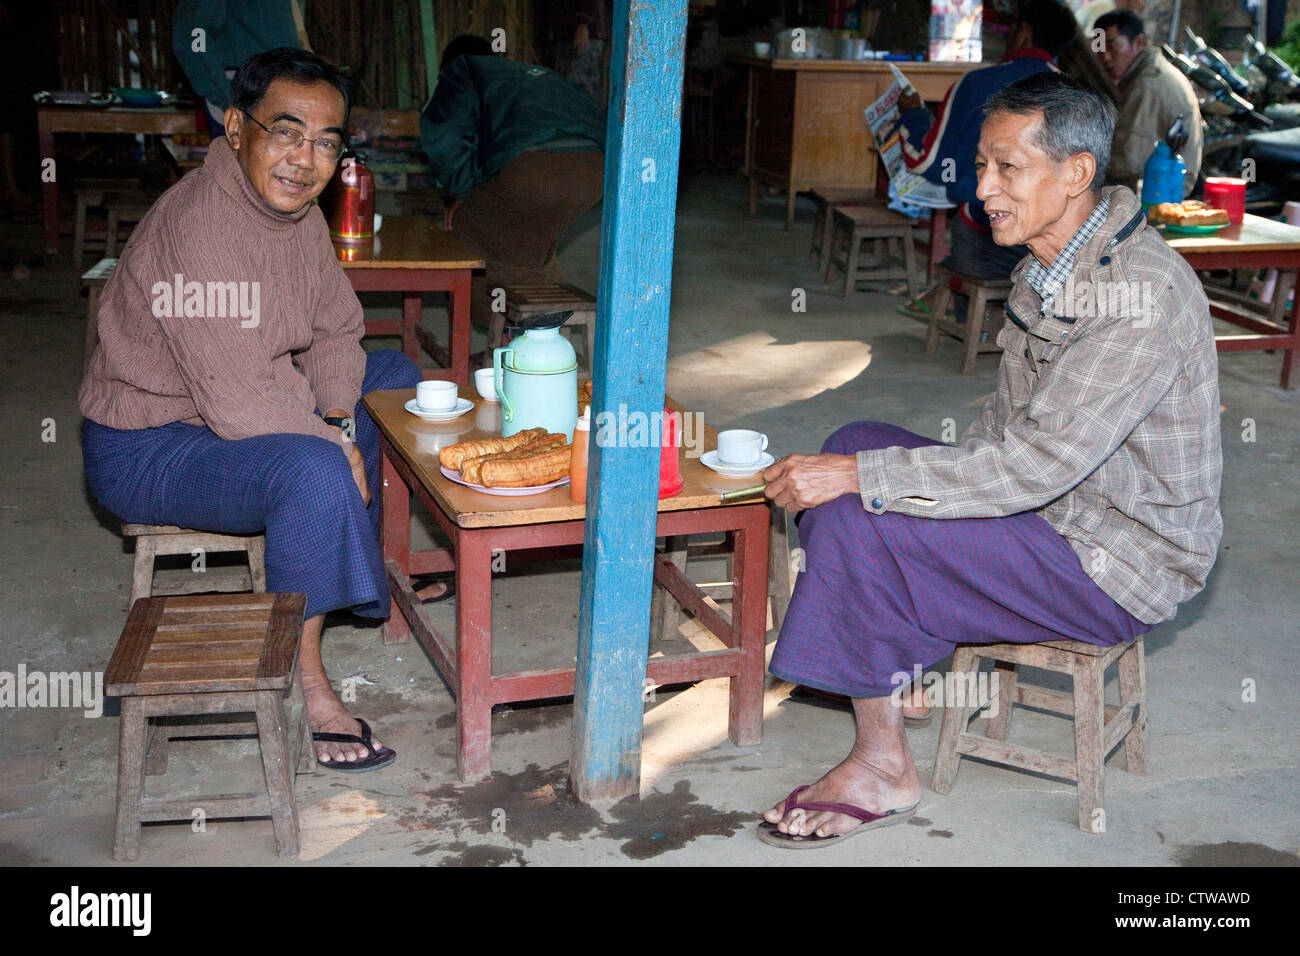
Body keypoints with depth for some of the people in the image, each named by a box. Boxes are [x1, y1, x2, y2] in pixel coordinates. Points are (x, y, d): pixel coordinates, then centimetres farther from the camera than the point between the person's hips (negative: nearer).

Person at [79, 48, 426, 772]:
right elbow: (241, 400, -33)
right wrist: (334, 444, -20)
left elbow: (335, 331, 8)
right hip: (146, 447, -10)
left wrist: (338, 418, -10)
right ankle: (303, 682, -16)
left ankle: (367, 568, 27)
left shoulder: (297, 209, -1)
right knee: (314, 471, -35)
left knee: (399, 379, 15)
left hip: (238, 406, 10)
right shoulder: (200, 225, -30)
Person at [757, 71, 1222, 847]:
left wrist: (856, 478, -28)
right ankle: (897, 662, 7)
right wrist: (851, 466, 3)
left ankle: (884, 768, -6)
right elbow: (1008, 425, 13)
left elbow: (1037, 463, -30)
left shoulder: (1144, 292, -25)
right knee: (859, 443, 5)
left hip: (1116, 566, -10)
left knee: (855, 517, -21)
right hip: (1058, 508, 10)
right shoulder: (1052, 269, 6)